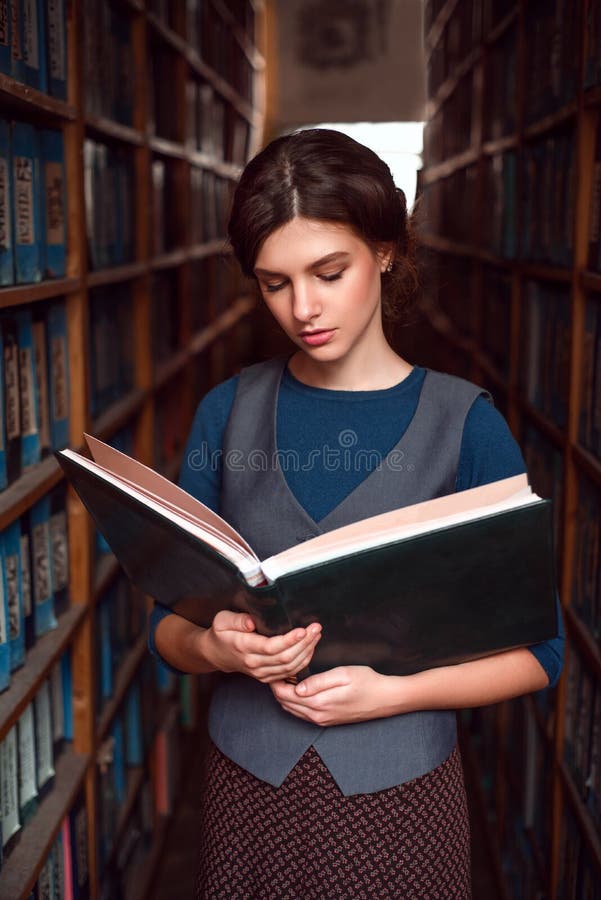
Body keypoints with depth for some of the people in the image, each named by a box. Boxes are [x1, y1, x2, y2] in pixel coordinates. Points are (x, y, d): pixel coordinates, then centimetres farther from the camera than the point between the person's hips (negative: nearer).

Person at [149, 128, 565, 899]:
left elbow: (536, 652, -5)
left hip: (399, 794, -2)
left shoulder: (463, 424, -9)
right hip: (246, 784, 2)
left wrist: (390, 692, -18)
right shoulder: (229, 411, -2)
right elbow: (168, 624, 1)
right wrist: (216, 647, -20)